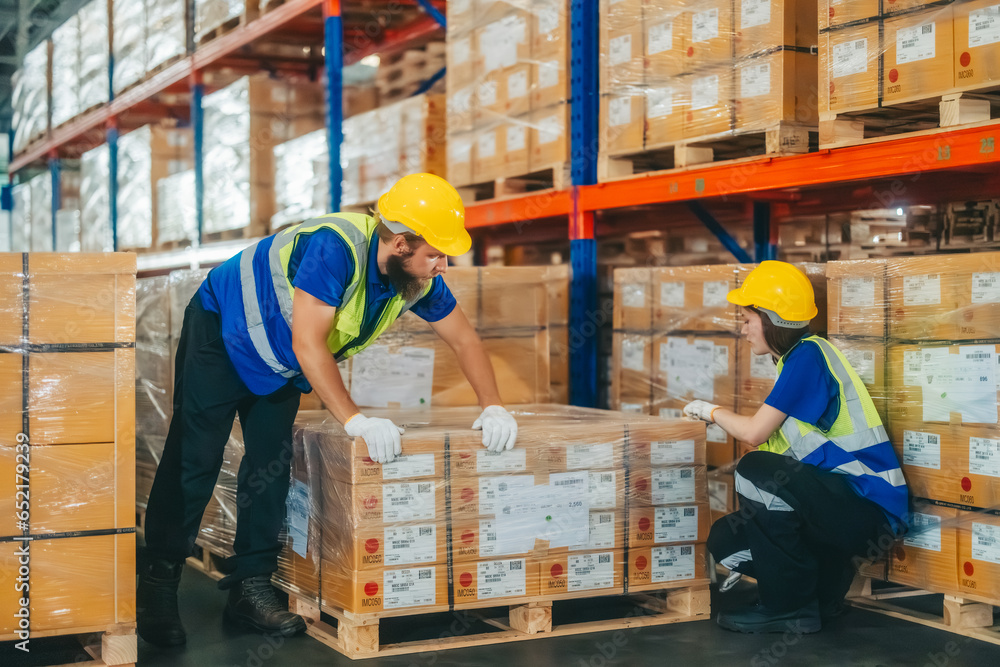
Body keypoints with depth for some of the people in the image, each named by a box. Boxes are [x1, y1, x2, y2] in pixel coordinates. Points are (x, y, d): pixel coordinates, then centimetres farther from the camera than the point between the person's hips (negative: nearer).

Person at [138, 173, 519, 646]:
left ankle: (251, 585, 11)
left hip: (281, 365, 7)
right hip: (221, 330, -7)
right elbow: (308, 342, -40)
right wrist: (355, 421, -42)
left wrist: (493, 407, -14)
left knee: (272, 463, 2)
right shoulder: (336, 247, -38)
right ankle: (157, 586, 4)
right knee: (194, 460, -6)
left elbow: (464, 340, -3)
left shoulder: (419, 278, -15)